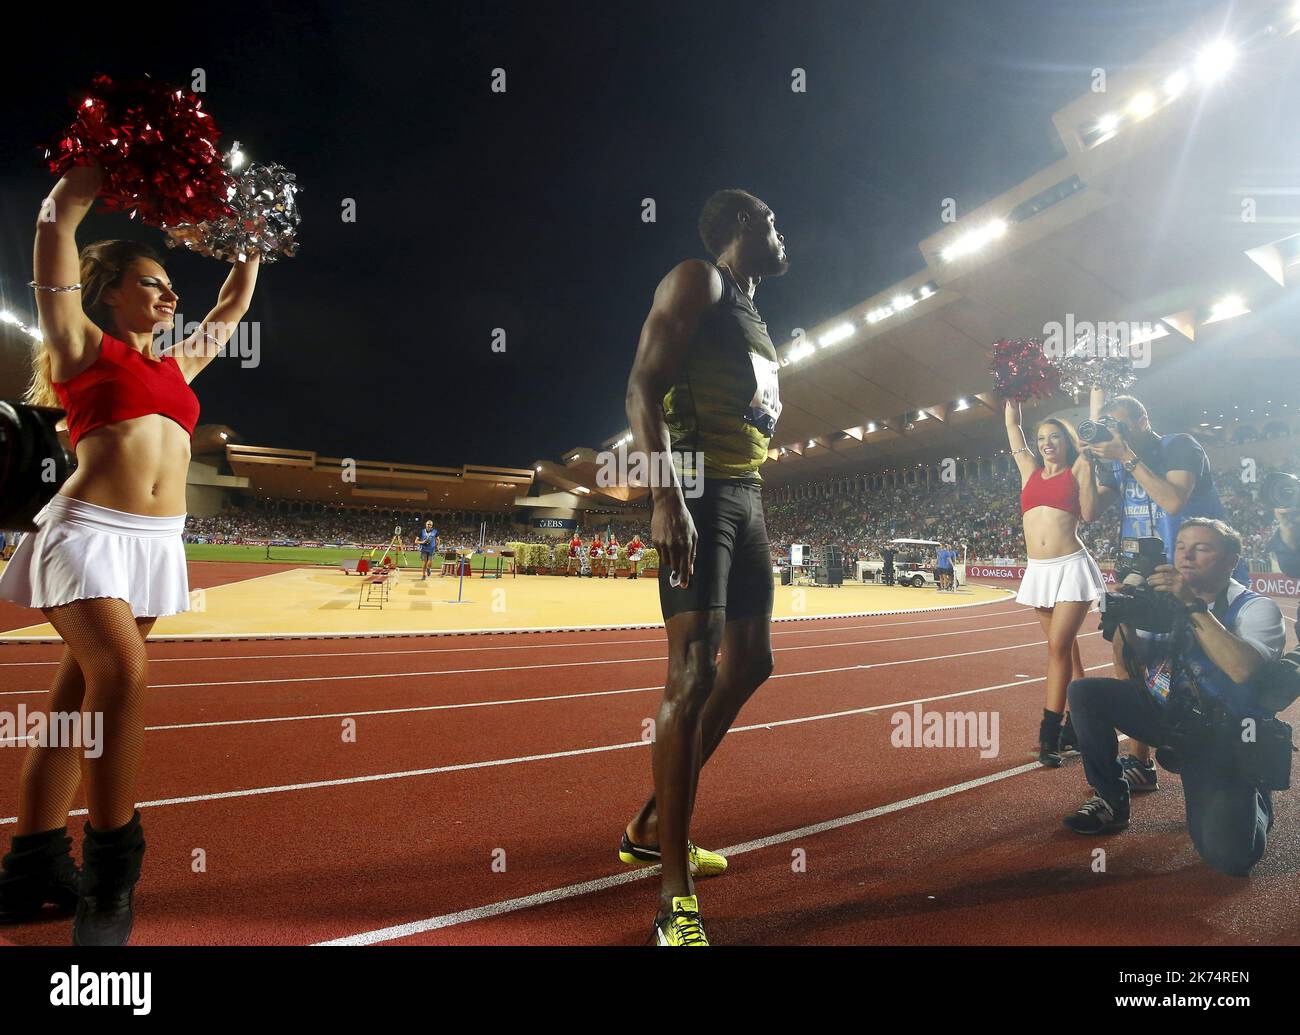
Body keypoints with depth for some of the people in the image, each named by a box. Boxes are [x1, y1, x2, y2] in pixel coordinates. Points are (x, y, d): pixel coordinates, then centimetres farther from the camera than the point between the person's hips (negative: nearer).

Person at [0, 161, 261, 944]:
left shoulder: (178, 364, 21)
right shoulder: (81, 344, 6)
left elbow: (234, 308, 34)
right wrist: (102, 171, 14)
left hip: (159, 541, 5)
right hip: (90, 529, -5)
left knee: (81, 691, 7)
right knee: (123, 674, -21)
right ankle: (111, 866, -9)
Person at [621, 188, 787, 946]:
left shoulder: (756, 319, 27)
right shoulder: (698, 281, 0)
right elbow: (643, 386, -14)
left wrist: (759, 521, 21)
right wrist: (667, 498, -26)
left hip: (747, 499, 10)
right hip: (699, 494, -10)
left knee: (750, 664, 12)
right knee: (695, 674, -15)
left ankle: (654, 828, 25)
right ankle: (676, 899, -6)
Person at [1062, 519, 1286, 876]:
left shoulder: (1256, 608, -7)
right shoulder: (1164, 599, 4)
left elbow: (1243, 669, -29)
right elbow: (1130, 670, -1)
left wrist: (1193, 606, -31)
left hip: (1224, 736, -4)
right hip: (1165, 711, 4)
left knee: (1229, 855, -21)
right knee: (1083, 693, -17)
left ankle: (1252, 799, 17)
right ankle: (1111, 800, 1)